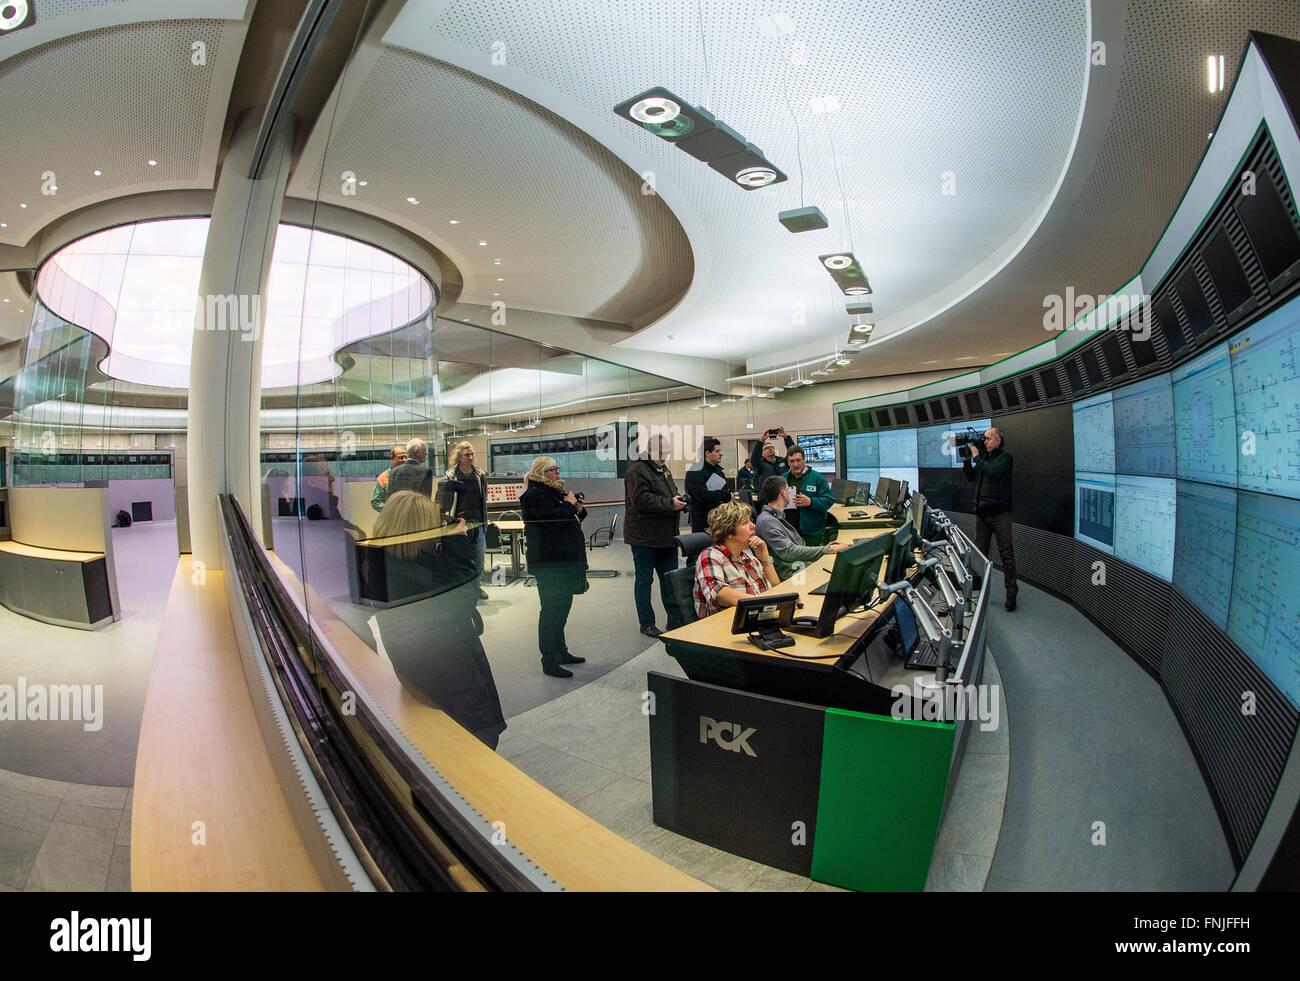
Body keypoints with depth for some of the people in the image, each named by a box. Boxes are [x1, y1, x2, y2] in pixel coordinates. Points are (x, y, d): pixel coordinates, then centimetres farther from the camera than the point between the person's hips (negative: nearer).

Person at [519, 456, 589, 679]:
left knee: (562, 607, 17)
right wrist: (569, 505, -11)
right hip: (549, 562, -10)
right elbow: (553, 519, -26)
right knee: (551, 609, -5)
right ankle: (549, 661, 2)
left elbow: (570, 519, 25)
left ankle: (560, 651, 30)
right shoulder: (535, 495, -13)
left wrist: (579, 509, 4)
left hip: (565, 559, 10)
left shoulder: (555, 491, 18)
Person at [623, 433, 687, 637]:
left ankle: (675, 620, 23)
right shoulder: (637, 470, -12)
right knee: (644, 580, 4)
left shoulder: (663, 470, 18)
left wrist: (679, 499, 3)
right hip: (644, 537, -8)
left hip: (666, 536, 8)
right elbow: (641, 499, -23)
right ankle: (646, 624, 14)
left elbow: (672, 492, 27)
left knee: (670, 579, 13)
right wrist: (670, 504, -23)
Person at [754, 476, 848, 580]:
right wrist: (828, 550, -20)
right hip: (791, 574, -10)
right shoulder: (766, 521, -14)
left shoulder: (779, 517, 20)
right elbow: (789, 552, -22)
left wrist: (824, 547, 8)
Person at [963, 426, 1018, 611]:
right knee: (980, 553, 9)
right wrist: (966, 460, 6)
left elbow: (992, 471, -22)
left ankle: (1011, 593, -1)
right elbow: (971, 477, 18)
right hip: (981, 512, 7)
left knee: (1006, 554, -5)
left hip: (999, 512, -6)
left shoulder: (1005, 457, -5)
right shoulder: (983, 457, 14)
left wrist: (976, 457, -11)